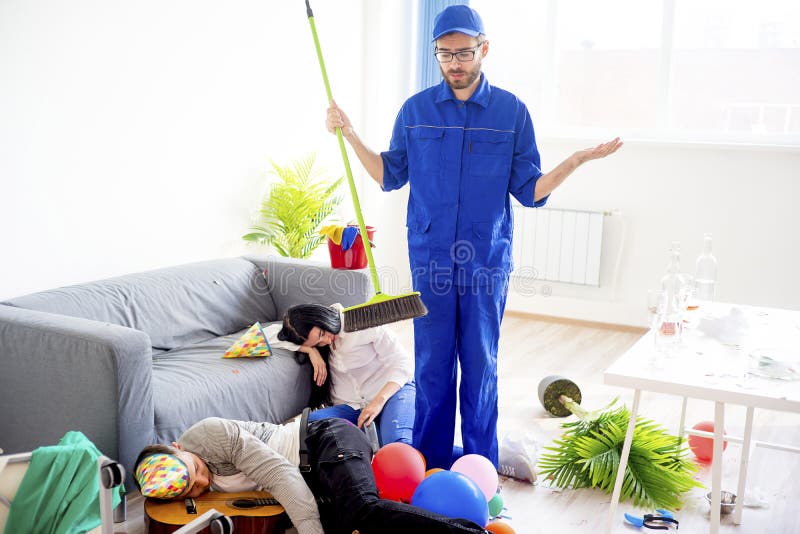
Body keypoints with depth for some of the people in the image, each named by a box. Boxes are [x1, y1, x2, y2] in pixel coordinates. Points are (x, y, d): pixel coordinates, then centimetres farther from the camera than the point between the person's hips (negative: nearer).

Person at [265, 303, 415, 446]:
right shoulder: (308, 333, -2)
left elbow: (402, 362, -10)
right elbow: (268, 334, -12)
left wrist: (379, 400, -24)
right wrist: (311, 350, -17)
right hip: (351, 407, 4)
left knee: (397, 442, -38)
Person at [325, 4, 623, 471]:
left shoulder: (512, 111, 0)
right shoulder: (415, 110, 4)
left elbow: (530, 191, 0)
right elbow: (390, 175, 11)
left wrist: (577, 161, -14)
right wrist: (350, 133, 2)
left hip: (486, 260, -1)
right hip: (430, 257, 1)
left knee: (481, 365, 7)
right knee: (432, 364, 7)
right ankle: (431, 468, 22)